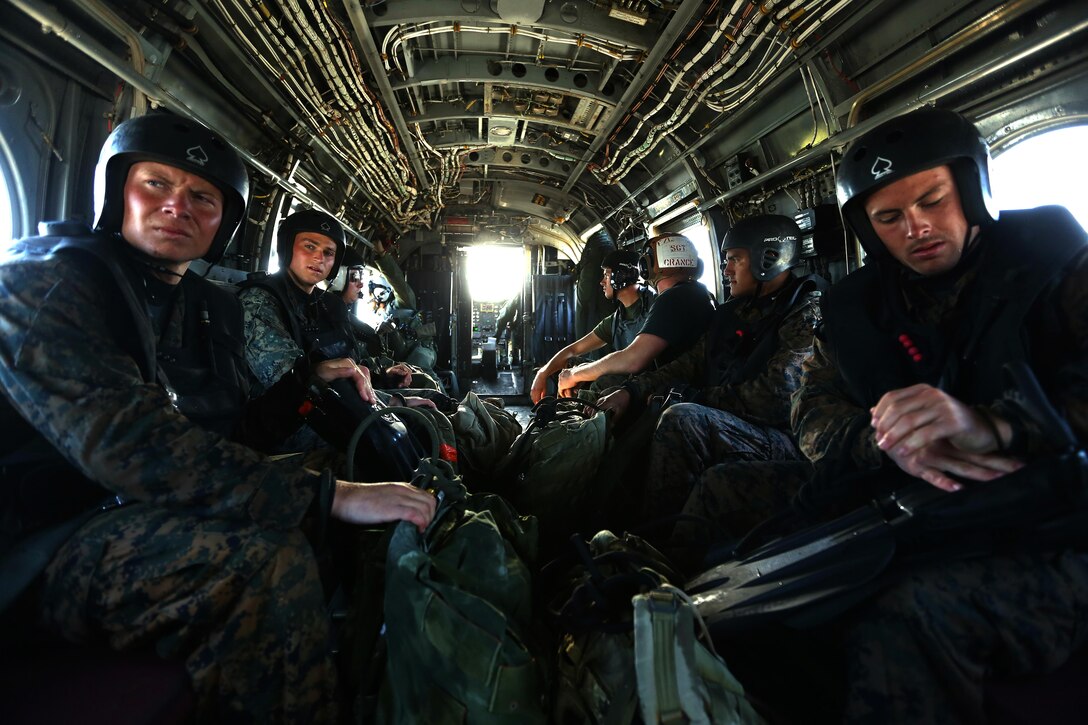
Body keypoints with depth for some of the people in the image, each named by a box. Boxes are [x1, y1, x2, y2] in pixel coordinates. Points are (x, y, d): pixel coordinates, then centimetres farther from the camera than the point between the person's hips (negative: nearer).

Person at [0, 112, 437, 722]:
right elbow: (119, 437, -27)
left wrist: (310, 383, -1)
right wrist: (330, 495, -34)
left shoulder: (216, 307, 12)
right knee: (268, 556, -35)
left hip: (186, 512, 7)